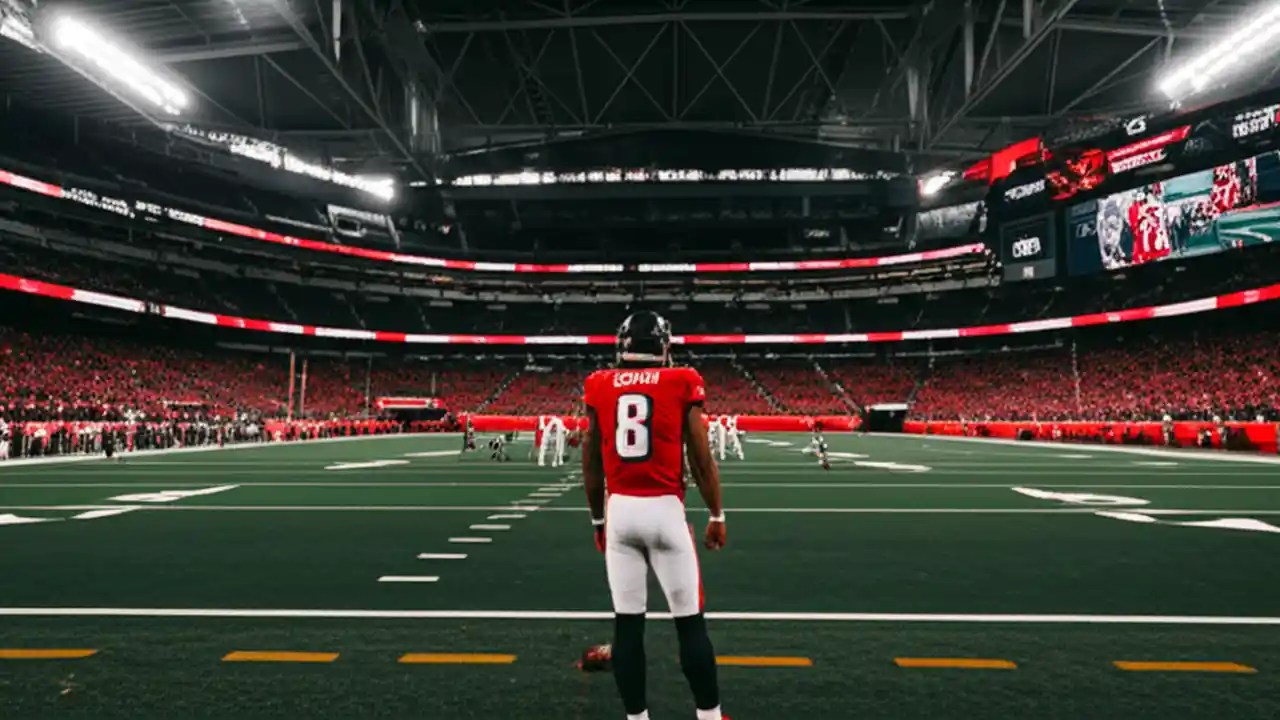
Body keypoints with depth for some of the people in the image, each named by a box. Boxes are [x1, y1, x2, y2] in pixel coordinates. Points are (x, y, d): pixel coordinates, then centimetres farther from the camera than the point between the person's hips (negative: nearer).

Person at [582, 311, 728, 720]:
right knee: (690, 622, 9)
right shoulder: (682, 384, -2)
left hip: (620, 511, 3)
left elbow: (591, 465, 10)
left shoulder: (599, 387, 5)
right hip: (665, 510, -2)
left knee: (627, 623, 10)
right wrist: (717, 516, 11)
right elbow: (701, 460, -1)